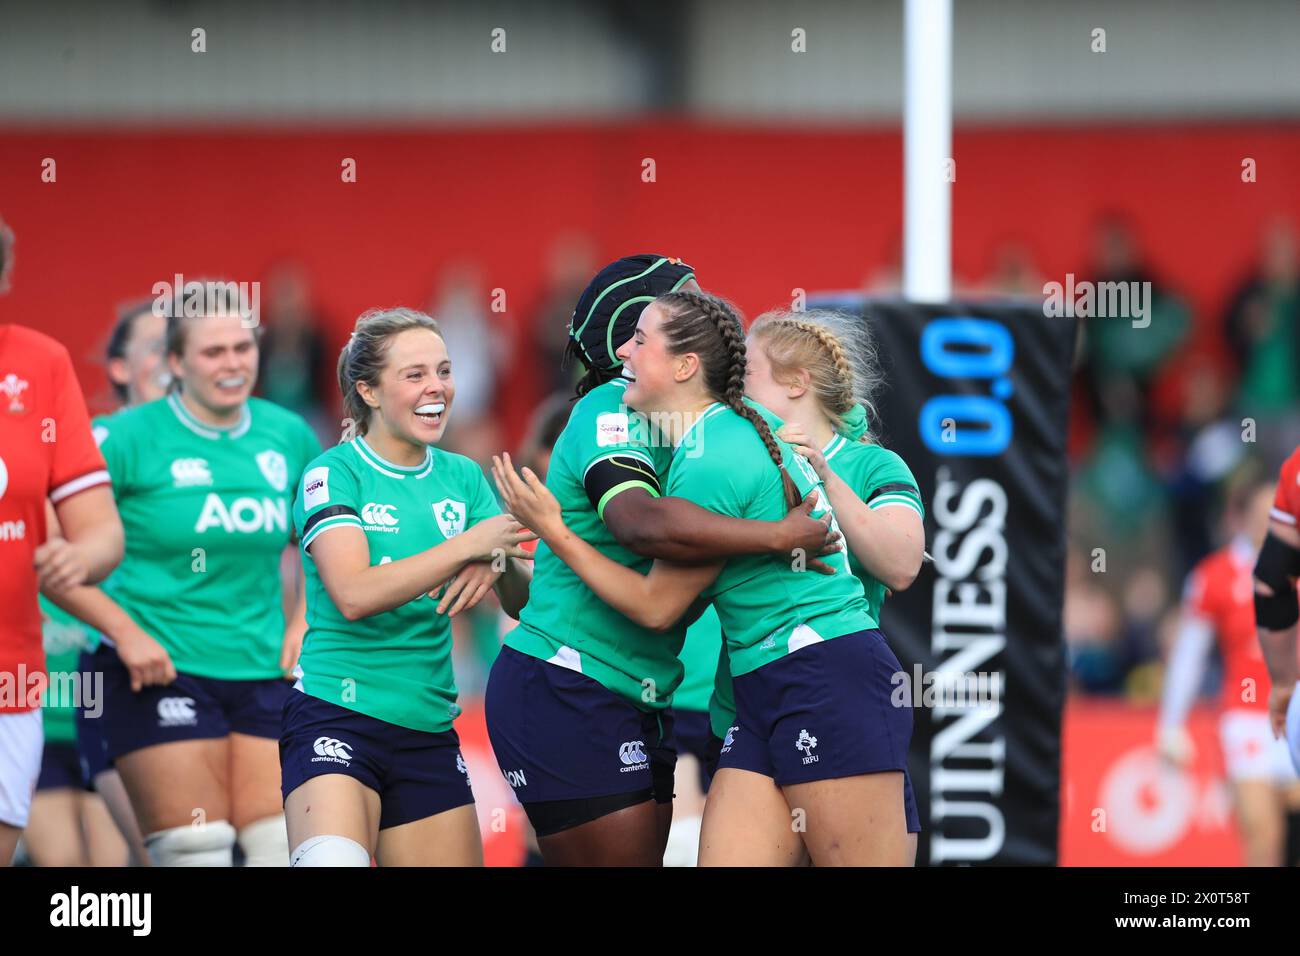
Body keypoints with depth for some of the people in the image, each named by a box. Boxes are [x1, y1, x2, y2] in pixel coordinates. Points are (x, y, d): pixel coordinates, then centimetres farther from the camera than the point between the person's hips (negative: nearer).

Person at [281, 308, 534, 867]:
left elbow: (525, 602, 7)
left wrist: (498, 564, -16)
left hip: (428, 730, 6)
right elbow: (354, 594, -19)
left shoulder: (462, 478, 12)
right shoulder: (333, 475, -3)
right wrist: (468, 545, -20)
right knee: (335, 861, -30)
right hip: (336, 715, -6)